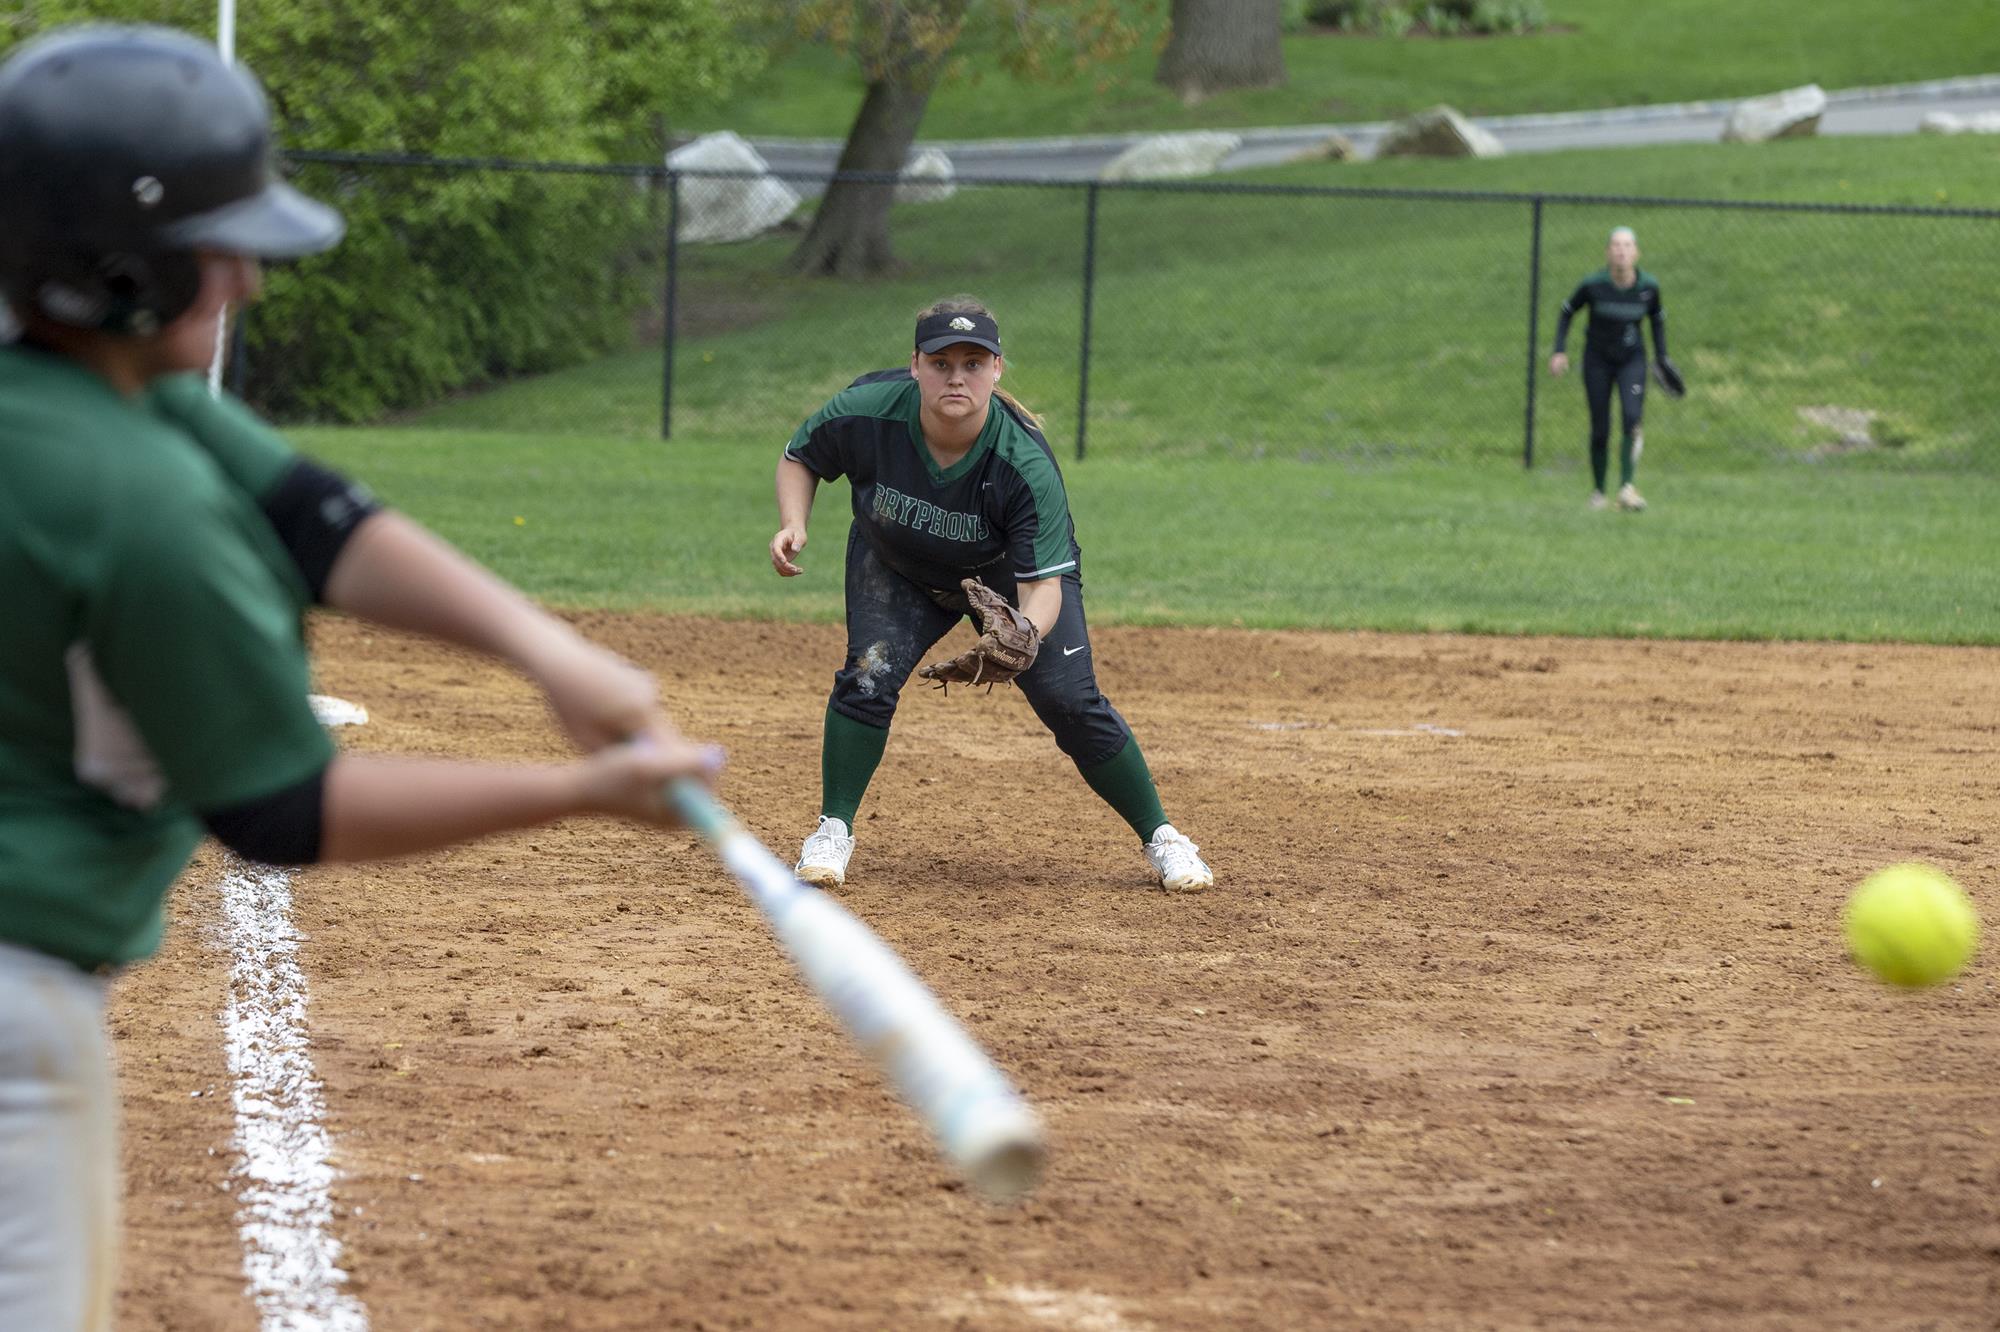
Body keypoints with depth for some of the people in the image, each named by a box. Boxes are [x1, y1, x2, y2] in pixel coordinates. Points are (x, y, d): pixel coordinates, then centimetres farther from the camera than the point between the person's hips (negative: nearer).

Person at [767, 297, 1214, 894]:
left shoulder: (1026, 464, -37)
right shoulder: (867, 412, -32)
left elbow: (1043, 582, -37)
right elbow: (800, 457, -10)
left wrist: (1027, 633, -58)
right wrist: (793, 525, -29)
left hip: (1008, 577, -1)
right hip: (896, 570, 2)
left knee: (1071, 702, -9)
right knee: (869, 675, -20)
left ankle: (1160, 838, 8)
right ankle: (833, 832, -4)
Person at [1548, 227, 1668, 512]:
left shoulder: (1649, 286, -12)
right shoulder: (1593, 285, -16)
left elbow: (1657, 318, 8)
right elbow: (1566, 312, 0)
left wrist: (1662, 357, 5)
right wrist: (1559, 352, -7)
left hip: (1632, 359, 1)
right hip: (1598, 360, -1)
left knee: (1633, 418, -22)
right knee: (1600, 431, -1)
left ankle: (1627, 486, -25)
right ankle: (1598, 491, 19)